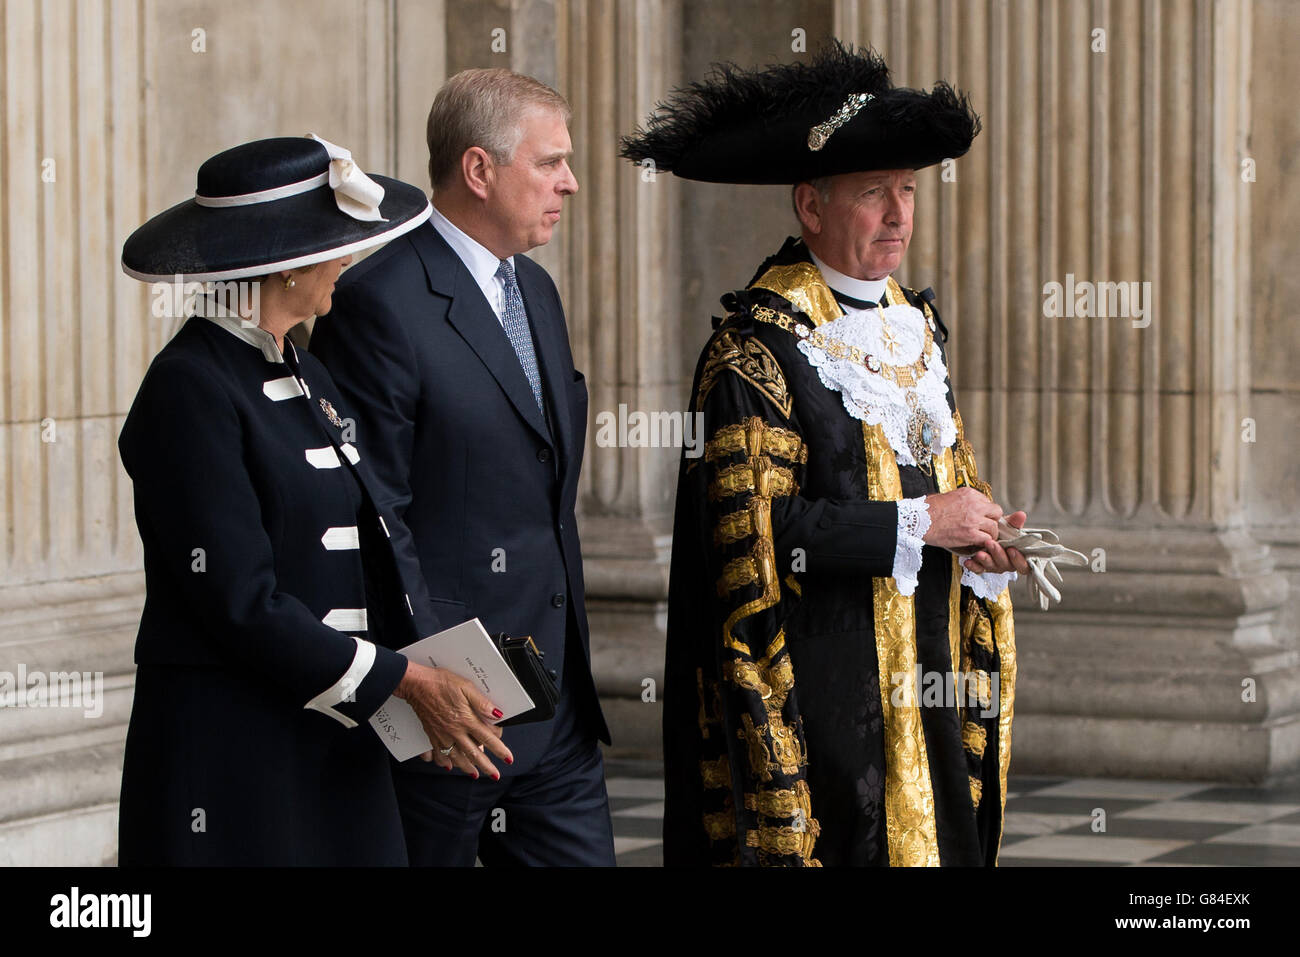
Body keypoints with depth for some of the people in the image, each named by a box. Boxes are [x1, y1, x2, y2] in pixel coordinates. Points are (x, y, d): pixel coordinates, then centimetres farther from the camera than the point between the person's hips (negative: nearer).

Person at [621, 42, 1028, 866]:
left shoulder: (912, 322, 15)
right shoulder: (758, 342, -10)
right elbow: (750, 524, -18)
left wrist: (977, 539, -1)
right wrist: (920, 523, -17)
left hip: (922, 671, 8)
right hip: (822, 669, -7)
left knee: (931, 837, 6)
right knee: (845, 840, -7)